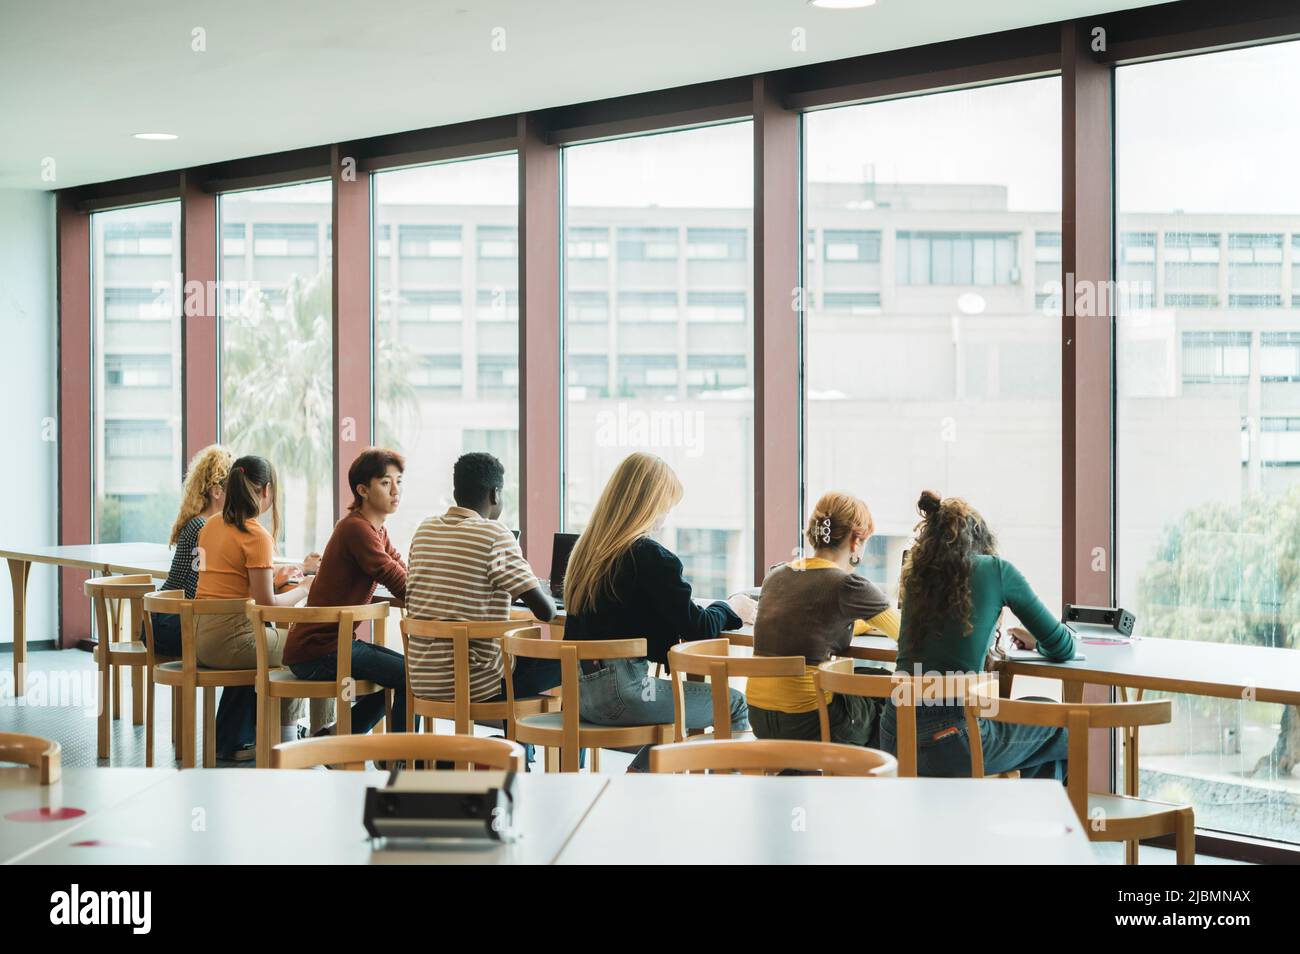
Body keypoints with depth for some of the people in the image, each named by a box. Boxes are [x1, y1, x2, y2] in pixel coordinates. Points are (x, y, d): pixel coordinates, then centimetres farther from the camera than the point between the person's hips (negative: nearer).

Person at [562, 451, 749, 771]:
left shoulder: (587, 548, 11)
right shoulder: (650, 556, -13)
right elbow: (697, 629, -10)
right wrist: (726, 608, 10)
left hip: (580, 692, 9)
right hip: (619, 691, -9)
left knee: (679, 700, 30)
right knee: (734, 705, 4)